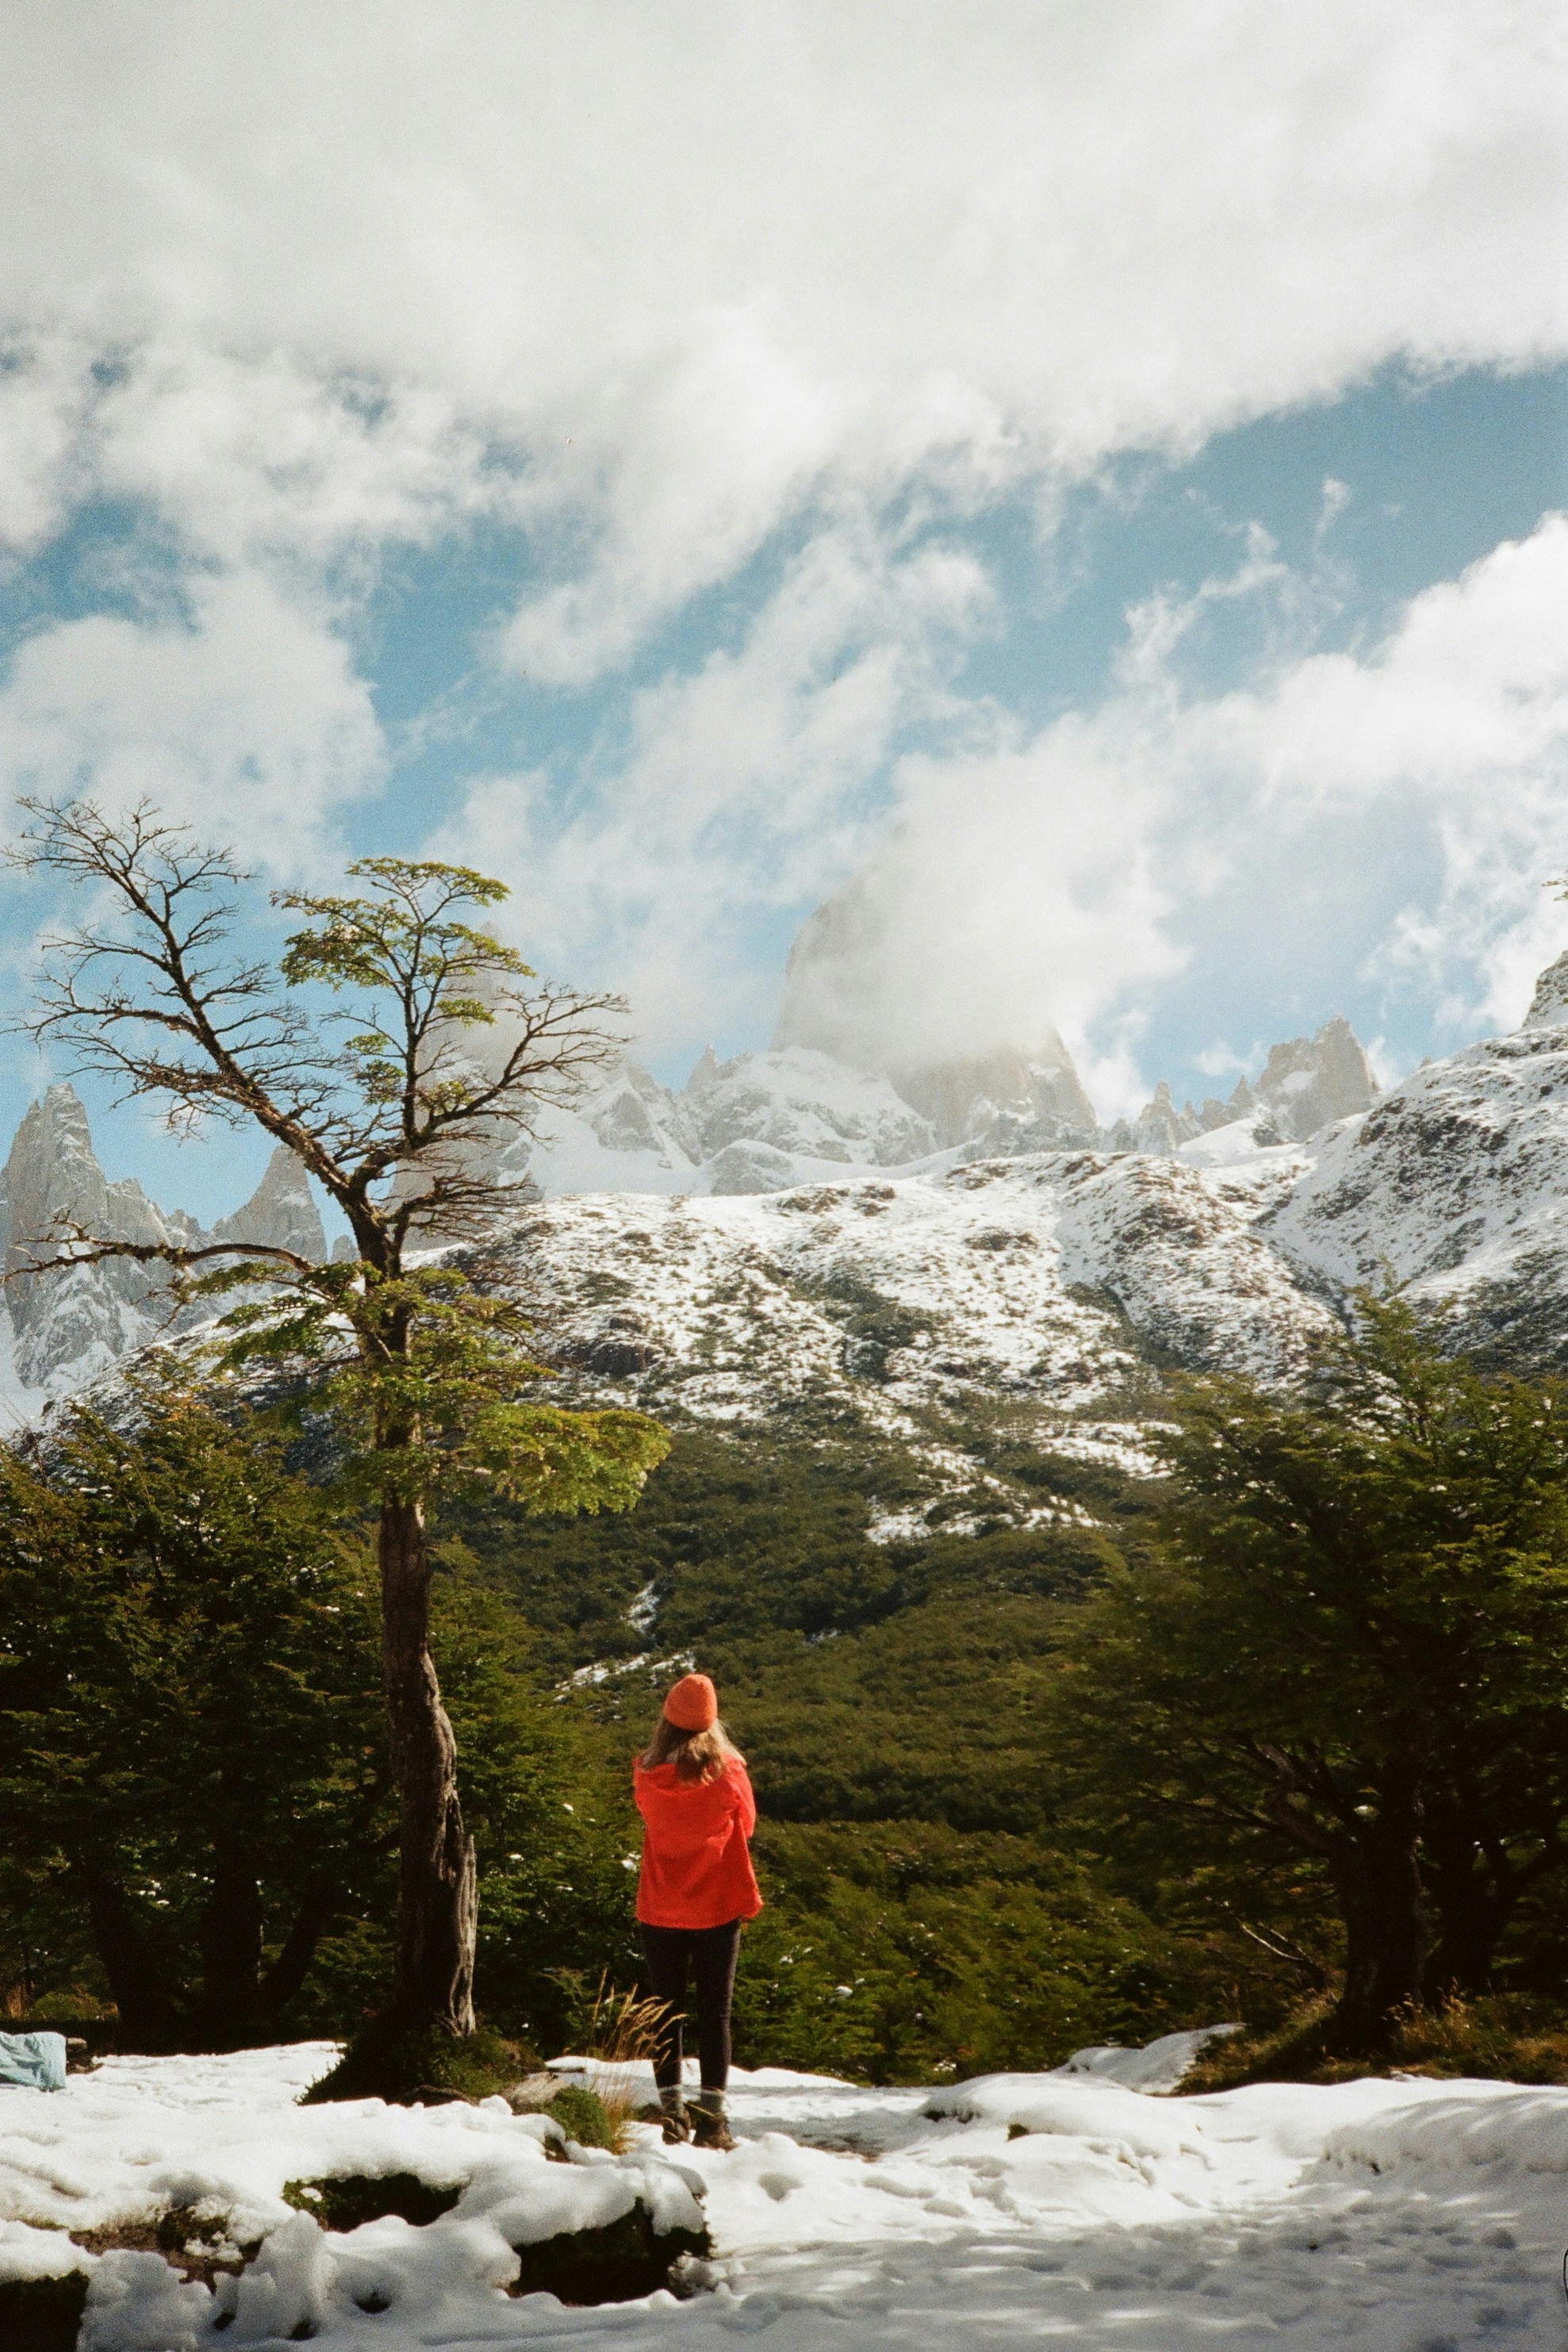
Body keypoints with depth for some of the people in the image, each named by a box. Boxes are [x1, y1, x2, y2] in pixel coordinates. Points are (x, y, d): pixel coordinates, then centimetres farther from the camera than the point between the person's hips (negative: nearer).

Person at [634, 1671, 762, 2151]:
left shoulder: (646, 1775, -9)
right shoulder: (728, 1771, -13)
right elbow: (746, 1824, 4)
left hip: (660, 1909, 1)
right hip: (717, 1908, -1)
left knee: (666, 2009, 12)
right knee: (714, 2012, 5)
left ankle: (672, 2114, 13)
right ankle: (710, 2117, 3)